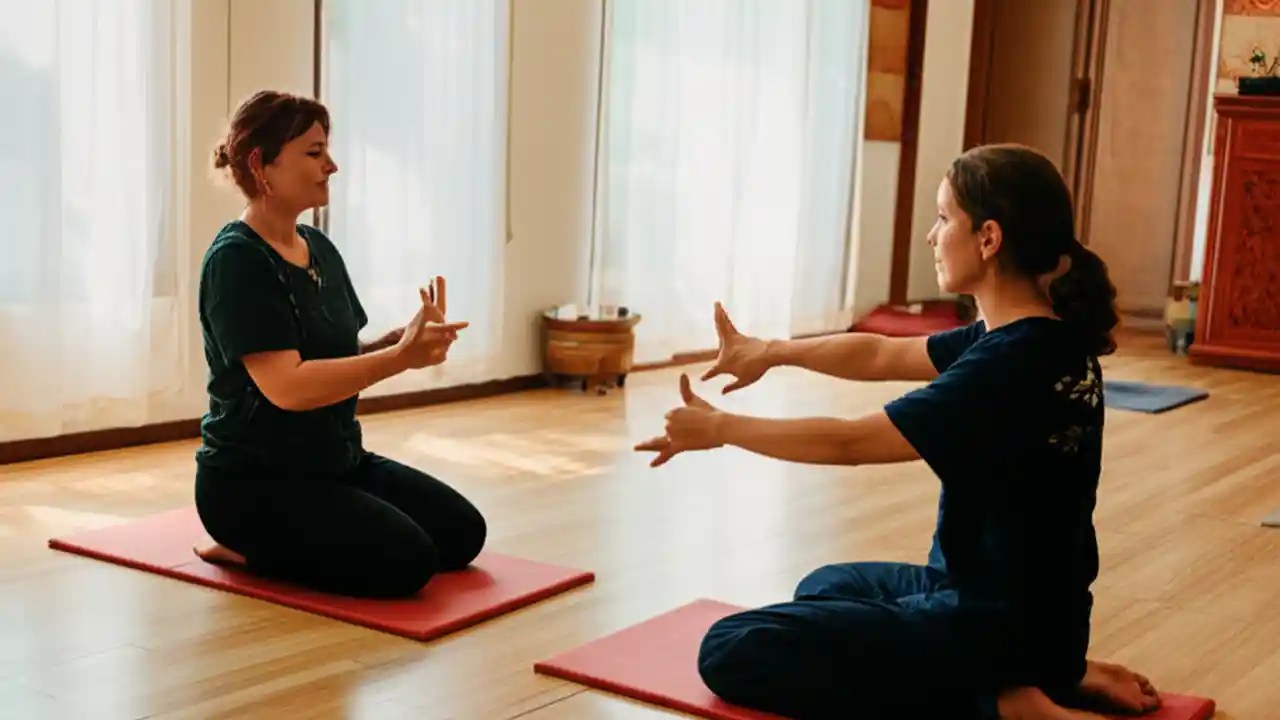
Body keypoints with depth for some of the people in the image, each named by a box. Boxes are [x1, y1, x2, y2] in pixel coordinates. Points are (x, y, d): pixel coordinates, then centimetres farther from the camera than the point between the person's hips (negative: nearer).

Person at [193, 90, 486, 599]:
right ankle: (247, 547, -1)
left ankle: (268, 541, 13)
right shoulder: (236, 260, -18)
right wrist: (401, 357, -26)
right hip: (255, 480, -9)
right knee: (406, 559, -22)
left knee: (461, 531, 2)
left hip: (337, 462, 9)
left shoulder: (320, 250, 9)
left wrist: (403, 341, -8)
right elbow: (288, 386, -26)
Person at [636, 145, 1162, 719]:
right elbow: (881, 355, 13)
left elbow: (848, 443, -19)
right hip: (1031, 609, 9)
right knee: (825, 589, 32)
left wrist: (719, 427, -7)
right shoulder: (1044, 339, 2)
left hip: (993, 623, -9)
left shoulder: (1006, 367, -26)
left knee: (729, 652, -5)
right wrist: (771, 352, 9)